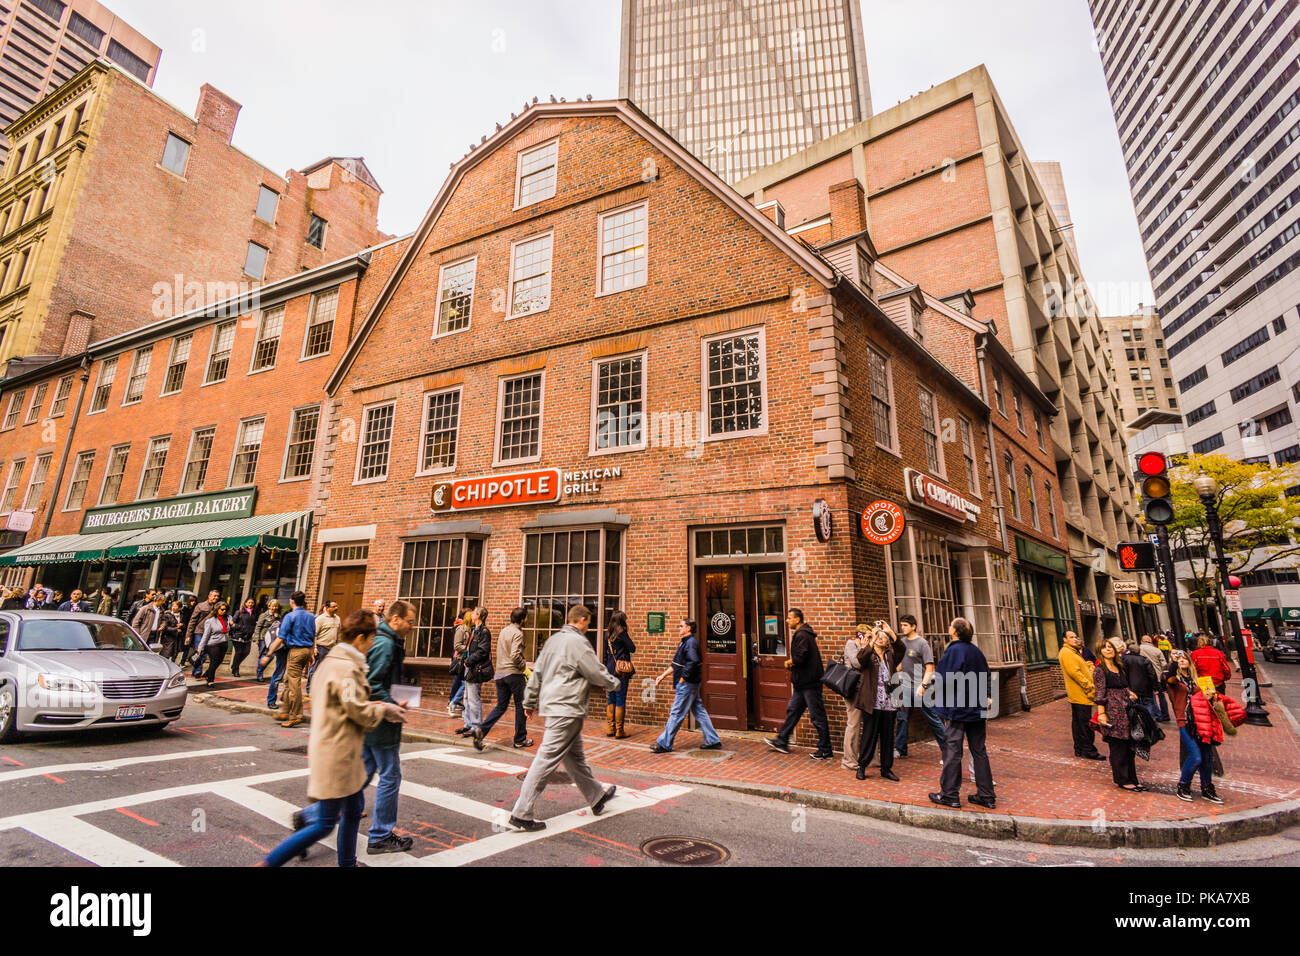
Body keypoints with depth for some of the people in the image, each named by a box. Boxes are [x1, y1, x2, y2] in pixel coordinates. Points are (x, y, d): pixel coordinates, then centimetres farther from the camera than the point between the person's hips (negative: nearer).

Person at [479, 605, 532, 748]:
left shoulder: (503, 631, 13)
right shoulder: (517, 633, -12)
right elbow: (515, 655, -23)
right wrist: (524, 667, -8)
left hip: (500, 673, 7)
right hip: (513, 673, -7)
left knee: (501, 706, 13)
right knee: (520, 705, 7)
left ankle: (481, 731, -3)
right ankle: (520, 739, 14)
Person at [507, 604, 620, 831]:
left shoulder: (553, 640, 13)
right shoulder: (577, 642, -14)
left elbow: (537, 672, 17)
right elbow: (597, 672, -12)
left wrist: (530, 702, 23)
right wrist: (612, 683, 8)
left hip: (551, 705, 10)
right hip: (566, 710, -10)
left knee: (575, 757, 19)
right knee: (548, 759, -6)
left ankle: (597, 797, 33)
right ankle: (521, 813, -1)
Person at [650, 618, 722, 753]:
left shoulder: (691, 642, -16)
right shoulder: (684, 642, 16)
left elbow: (692, 663, -28)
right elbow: (676, 664, 22)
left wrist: (682, 680, -20)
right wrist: (663, 676, 19)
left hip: (687, 685, -10)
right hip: (691, 685, 10)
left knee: (676, 714, -2)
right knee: (699, 712, 13)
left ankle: (664, 744, 6)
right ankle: (713, 741, 19)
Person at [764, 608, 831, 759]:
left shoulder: (802, 635, -18)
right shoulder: (800, 634, 14)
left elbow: (800, 658, -27)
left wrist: (789, 662, -7)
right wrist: (791, 663, -2)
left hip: (810, 683, -11)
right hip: (802, 683, 11)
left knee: (817, 716, -1)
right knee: (792, 711, 16)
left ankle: (825, 751, 10)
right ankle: (782, 742, 26)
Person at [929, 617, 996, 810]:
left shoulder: (954, 651, -15)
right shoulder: (977, 651, 7)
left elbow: (942, 679, -17)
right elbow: (987, 679, 15)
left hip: (956, 709, -7)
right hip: (977, 709, 7)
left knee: (952, 752, 0)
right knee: (979, 752, 13)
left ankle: (950, 795, 6)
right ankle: (986, 796, 18)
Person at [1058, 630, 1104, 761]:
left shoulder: (1074, 652, 22)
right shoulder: (1066, 653, -12)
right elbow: (1074, 672, -20)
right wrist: (1090, 687, -18)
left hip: (1077, 695, 10)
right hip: (1080, 695, -10)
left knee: (1078, 723, 13)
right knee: (1085, 723, -7)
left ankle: (1079, 749, 18)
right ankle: (1088, 750, -4)